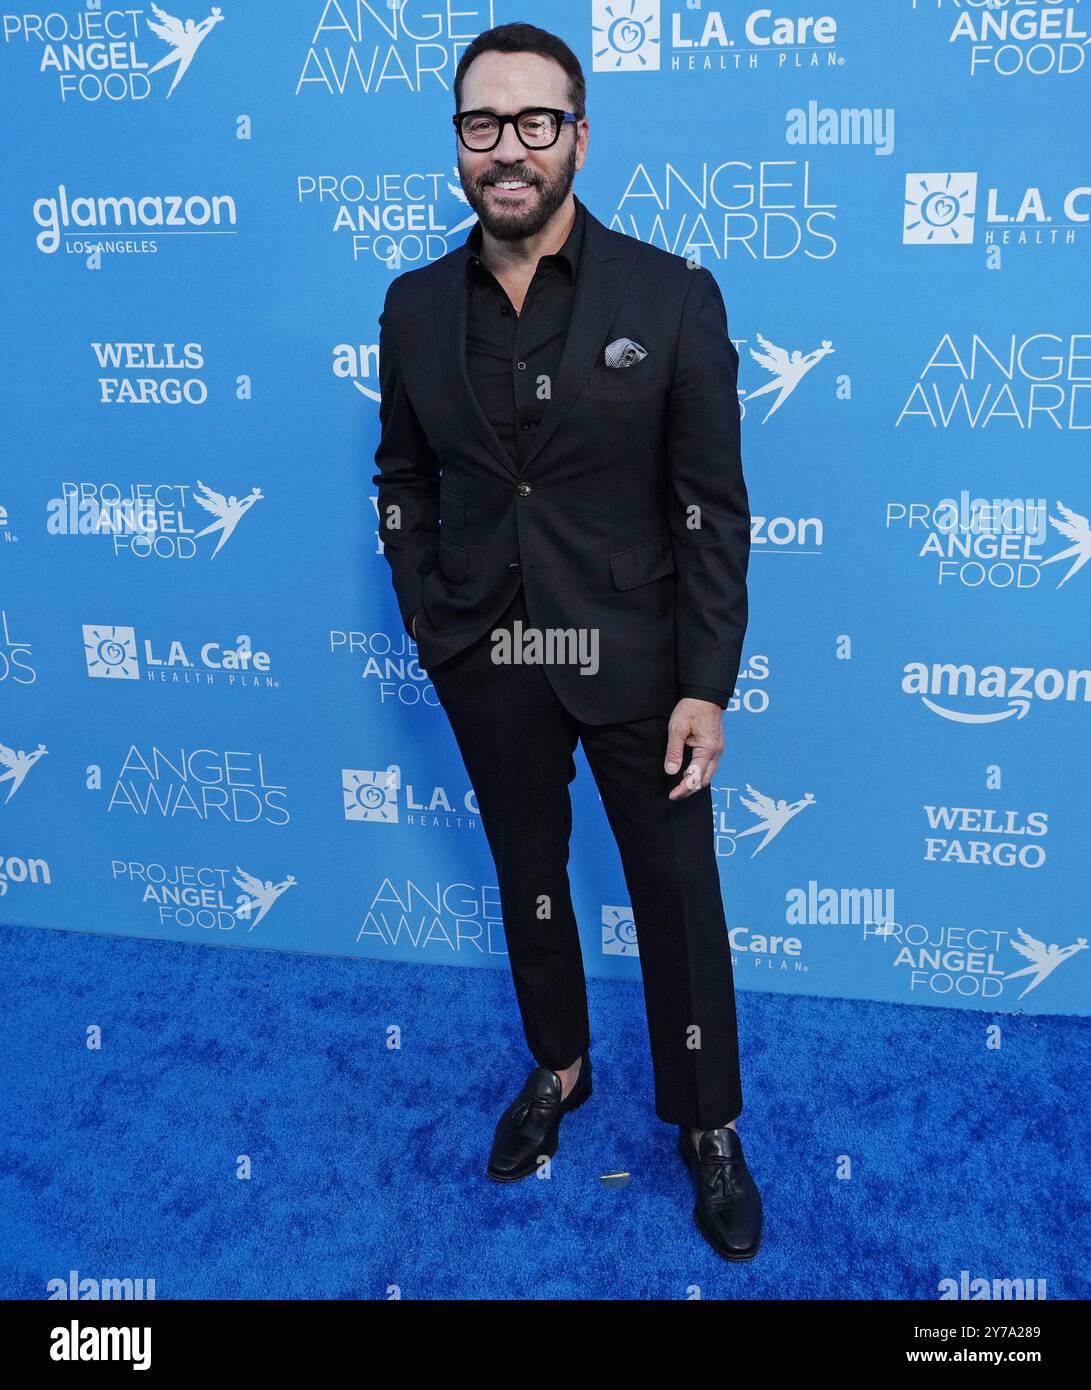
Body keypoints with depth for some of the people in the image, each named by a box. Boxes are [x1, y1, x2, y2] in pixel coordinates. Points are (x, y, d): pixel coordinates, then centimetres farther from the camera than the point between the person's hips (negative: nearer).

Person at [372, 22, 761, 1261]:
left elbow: (713, 503, -9)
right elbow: (403, 477, 10)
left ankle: (709, 1127, 29)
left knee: (678, 894, 8)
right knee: (527, 879, 19)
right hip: (485, 665, 3)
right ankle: (556, 1068, 43)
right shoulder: (415, 306, 0)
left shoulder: (671, 296, -10)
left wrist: (707, 684, -11)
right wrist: (428, 621, 0)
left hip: (632, 657, -2)